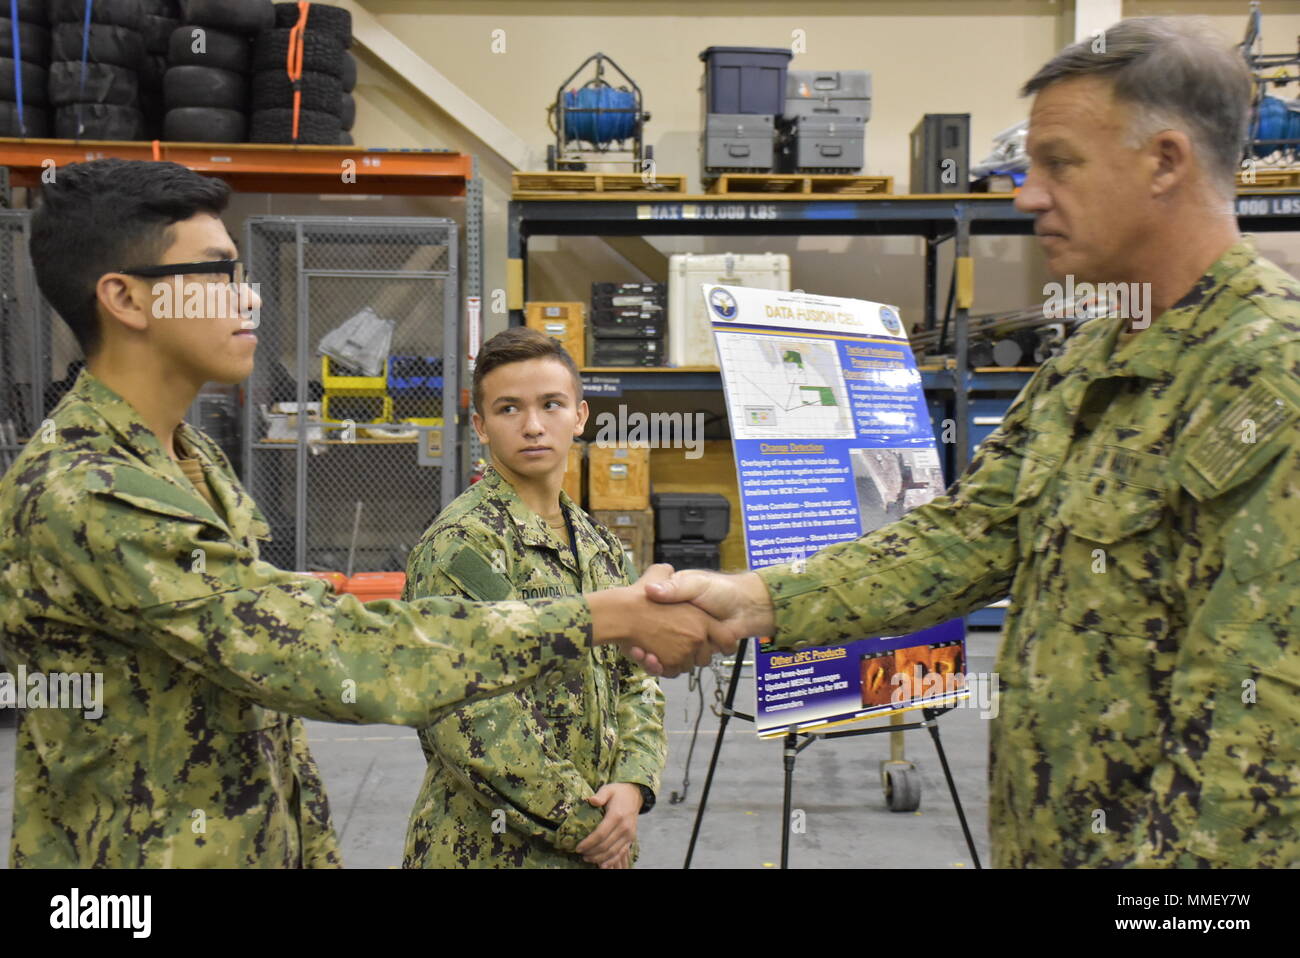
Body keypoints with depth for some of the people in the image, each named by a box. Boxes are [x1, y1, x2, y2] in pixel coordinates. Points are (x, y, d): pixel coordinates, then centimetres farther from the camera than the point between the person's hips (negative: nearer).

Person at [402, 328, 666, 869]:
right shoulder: (461, 542, -15)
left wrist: (631, 785, -7)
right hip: (492, 846, -6)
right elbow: (470, 722, -21)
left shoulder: (601, 547, 8)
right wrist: (579, 821, -17)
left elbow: (637, 681, 10)